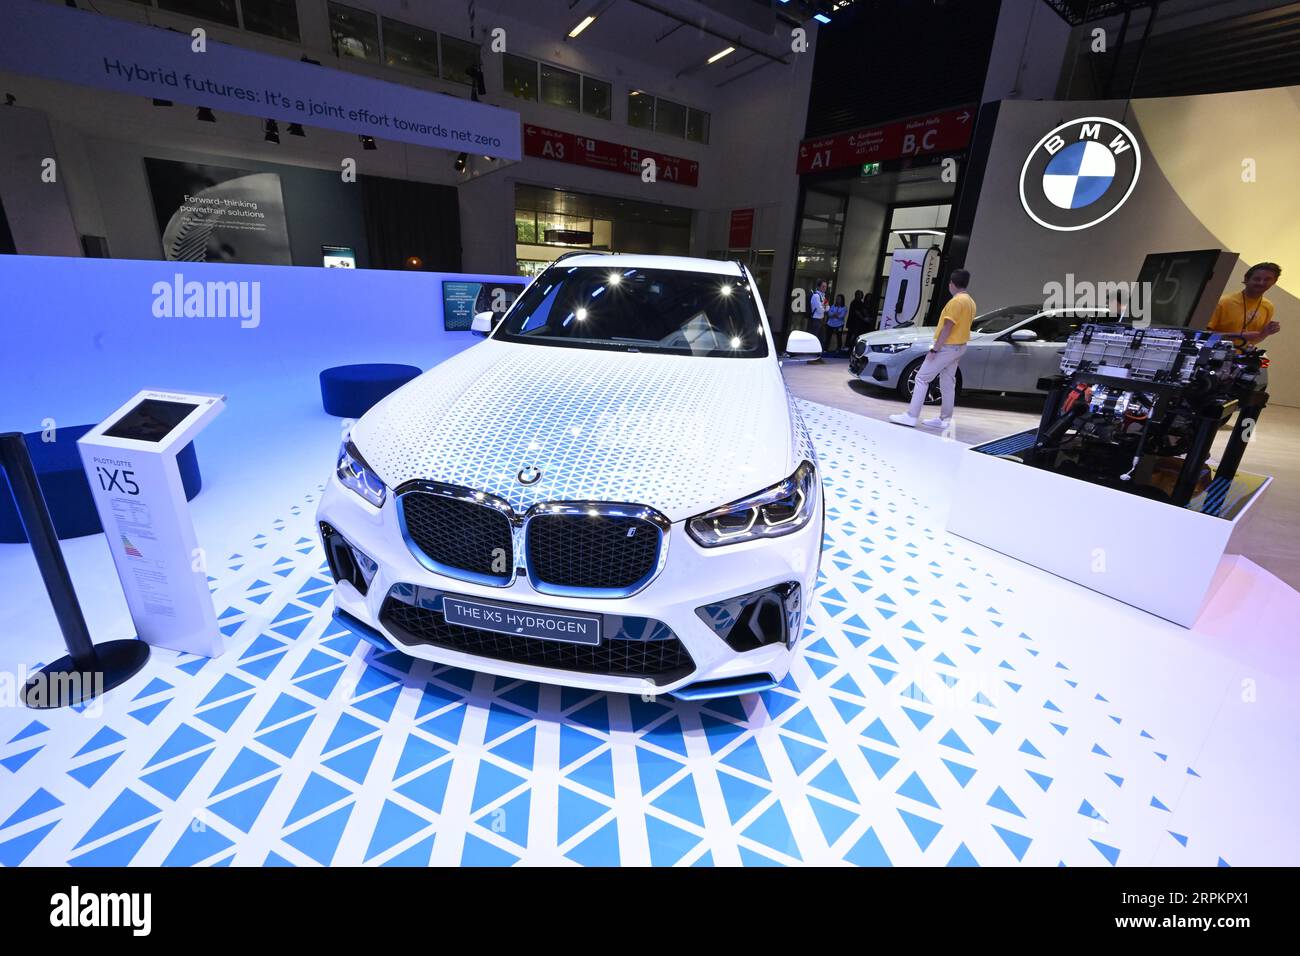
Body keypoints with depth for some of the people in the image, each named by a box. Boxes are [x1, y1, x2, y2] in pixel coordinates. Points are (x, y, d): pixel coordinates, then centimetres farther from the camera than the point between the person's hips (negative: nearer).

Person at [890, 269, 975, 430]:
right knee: (948, 383, 11)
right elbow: (962, 325, 15)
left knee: (922, 378, -8)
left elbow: (947, 328, -21)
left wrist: (934, 349, -20)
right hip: (959, 347, 10)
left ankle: (911, 416, -12)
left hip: (947, 347, -10)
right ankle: (945, 419, 14)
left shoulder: (956, 301, -17)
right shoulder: (970, 301, 13)